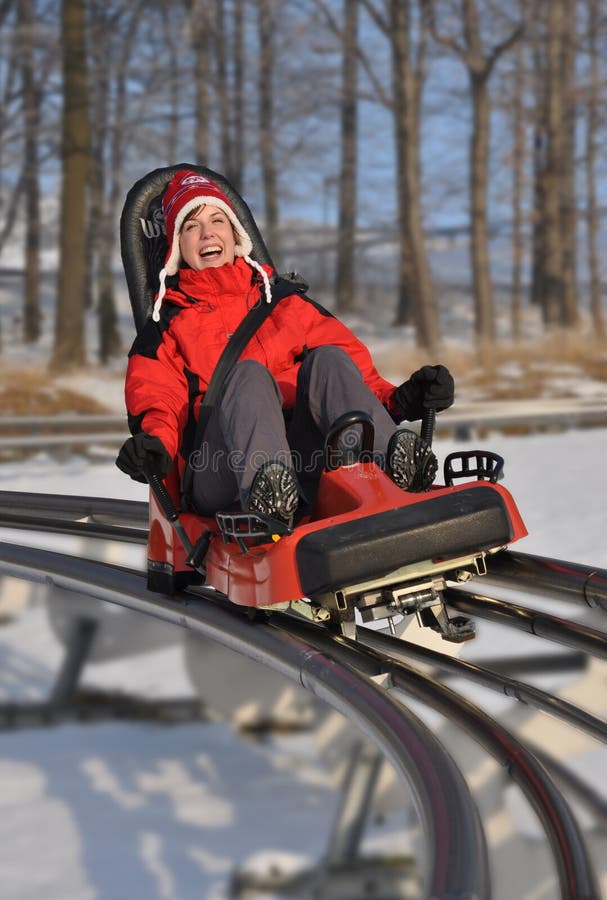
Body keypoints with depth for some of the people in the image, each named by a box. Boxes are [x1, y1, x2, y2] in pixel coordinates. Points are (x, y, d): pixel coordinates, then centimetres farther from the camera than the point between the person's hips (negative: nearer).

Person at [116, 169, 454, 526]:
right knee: (249, 373, -28)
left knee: (327, 360, -20)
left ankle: (389, 460, -48)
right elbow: (155, 399, 7)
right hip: (220, 475, -2)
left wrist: (400, 399, 0)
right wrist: (153, 445, -17)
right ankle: (263, 484, -60)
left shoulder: (284, 302, 30)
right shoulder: (167, 326, 24)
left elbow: (353, 367, 20)